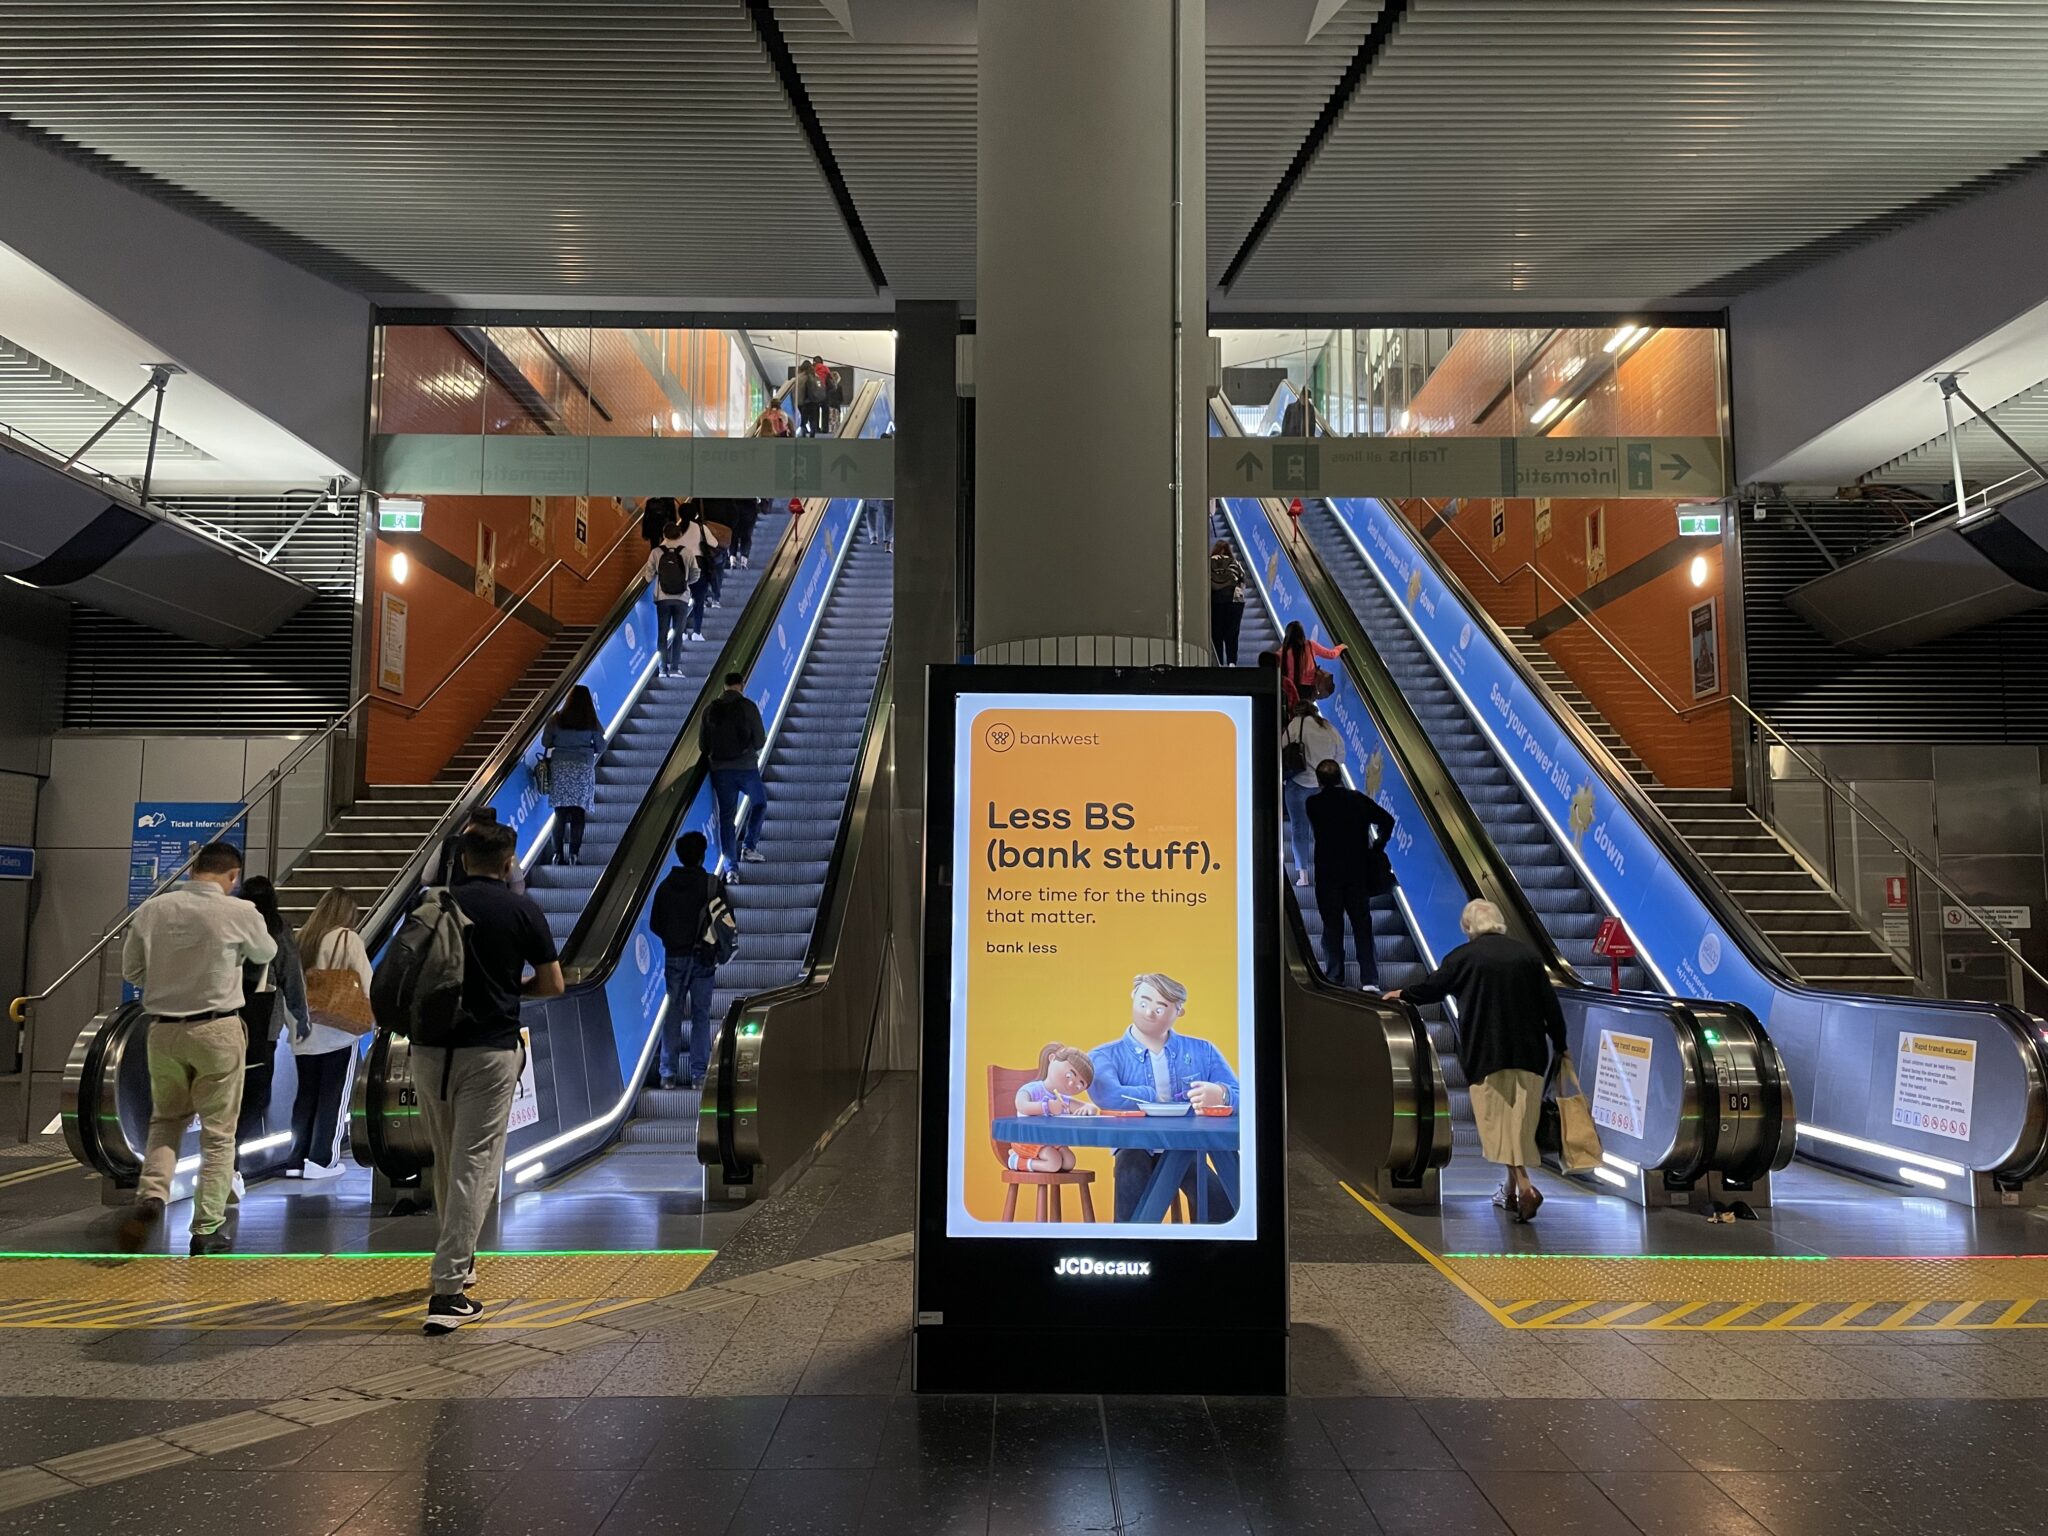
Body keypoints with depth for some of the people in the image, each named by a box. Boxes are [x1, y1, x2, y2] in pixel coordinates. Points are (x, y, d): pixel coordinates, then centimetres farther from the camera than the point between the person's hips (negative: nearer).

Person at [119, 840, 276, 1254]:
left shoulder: (152, 909, -1)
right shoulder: (239, 912, -11)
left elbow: (131, 970, 7)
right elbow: (266, 953, 7)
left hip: (163, 1029, 3)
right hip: (217, 1030, -3)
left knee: (165, 1120, 22)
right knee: (218, 1133, 7)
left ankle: (151, 1196, 1)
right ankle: (207, 1229, 12)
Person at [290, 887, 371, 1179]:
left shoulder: (302, 938, 6)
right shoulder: (348, 938, -9)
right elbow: (365, 982, -10)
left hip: (305, 1030, 5)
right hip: (338, 1031, -5)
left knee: (305, 1095, 13)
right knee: (333, 1096, 4)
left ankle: (297, 1159, 15)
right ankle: (321, 1160, 5)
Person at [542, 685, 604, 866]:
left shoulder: (557, 719, 0)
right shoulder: (591, 722, 0)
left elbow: (545, 742, 4)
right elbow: (601, 747, 3)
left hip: (560, 767, 1)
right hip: (583, 768, -1)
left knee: (560, 813, 3)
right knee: (579, 813, 1)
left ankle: (558, 853, 0)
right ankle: (574, 853, -4)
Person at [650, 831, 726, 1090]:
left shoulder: (665, 886, 0)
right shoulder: (713, 884, -7)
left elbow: (655, 925, 4)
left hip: (674, 957, 2)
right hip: (704, 959, -2)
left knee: (672, 1015, 8)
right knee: (701, 1016, 4)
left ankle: (669, 1073, 7)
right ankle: (699, 1074, 4)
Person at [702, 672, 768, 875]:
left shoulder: (711, 709, 4)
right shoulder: (748, 706, -6)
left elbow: (702, 745, 6)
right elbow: (760, 740, -4)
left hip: (719, 769, 3)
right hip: (746, 767, -3)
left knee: (726, 816, 7)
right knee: (759, 803, 23)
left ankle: (731, 867, 4)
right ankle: (749, 847, 12)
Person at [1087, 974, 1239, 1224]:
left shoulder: (1202, 1052, 14)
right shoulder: (1106, 1056, 6)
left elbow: (1240, 1097, 2)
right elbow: (1108, 1096, -16)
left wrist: (1220, 1095, -20)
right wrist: (1158, 1098, -7)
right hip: (1137, 1149, -1)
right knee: (1133, 1160, -34)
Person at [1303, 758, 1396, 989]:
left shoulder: (1314, 803, -5)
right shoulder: (1358, 799, 2)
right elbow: (1387, 819, 0)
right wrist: (1377, 847, 6)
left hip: (1328, 873, -2)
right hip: (1359, 872, 2)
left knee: (1332, 925, 5)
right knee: (1362, 924, 5)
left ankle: (1334, 977, 6)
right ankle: (1369, 979, 0)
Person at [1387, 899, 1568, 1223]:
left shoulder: (1464, 956, -4)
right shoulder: (1527, 954, 6)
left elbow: (1432, 987, 7)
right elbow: (1550, 1005, 7)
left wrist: (1402, 994, 27)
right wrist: (1559, 1045, 18)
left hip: (1486, 1053, -4)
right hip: (1528, 1051, 4)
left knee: (1496, 1118, -1)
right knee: (1520, 1119, 10)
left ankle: (1523, 1185, -16)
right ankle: (1509, 1191, 18)